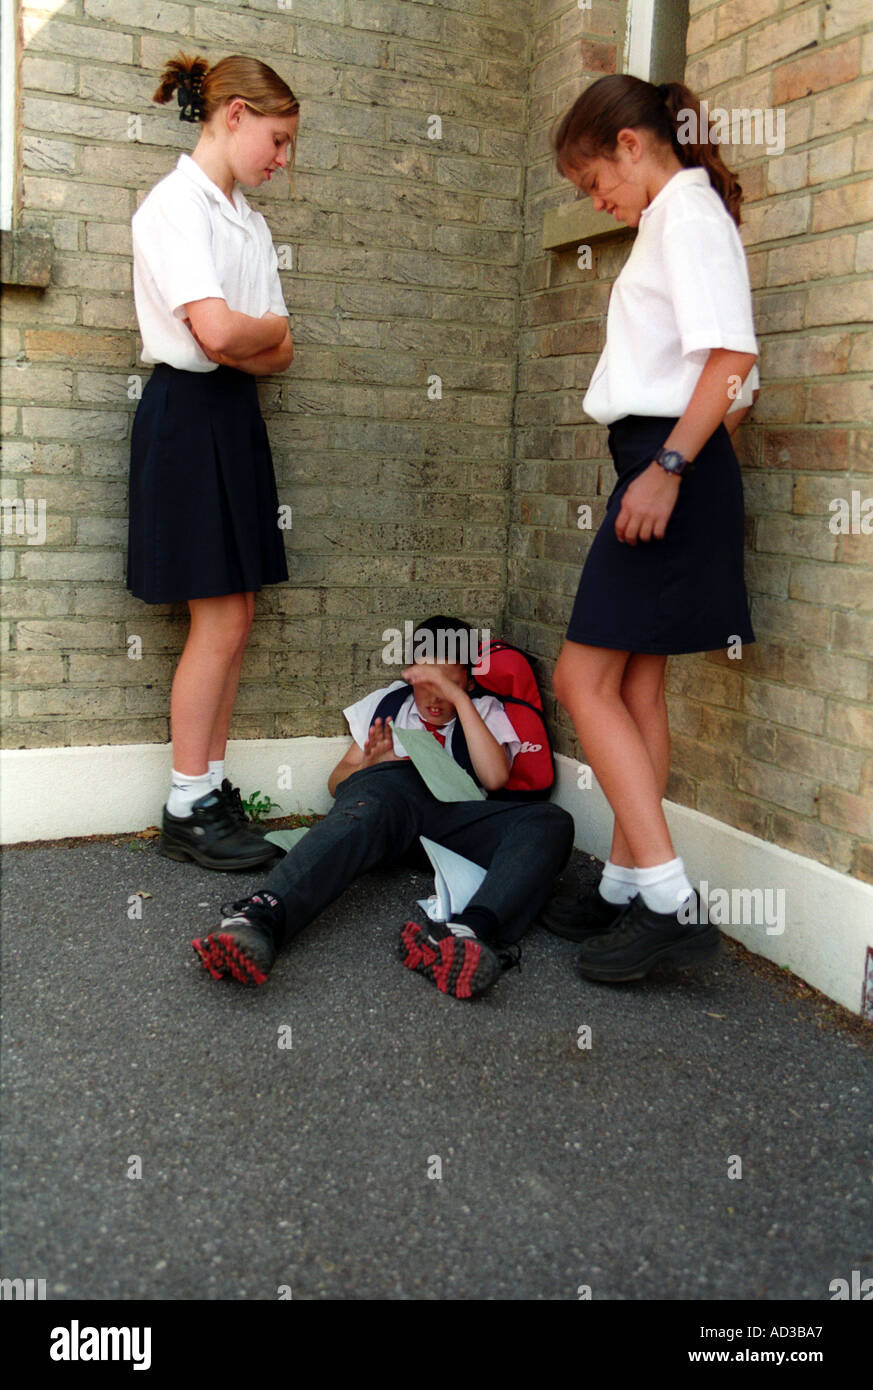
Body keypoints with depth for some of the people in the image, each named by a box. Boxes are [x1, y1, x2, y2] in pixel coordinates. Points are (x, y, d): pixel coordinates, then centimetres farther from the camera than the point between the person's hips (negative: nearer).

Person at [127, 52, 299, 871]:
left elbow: (279, 356, 9)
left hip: (236, 413, 8)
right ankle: (187, 811, 5)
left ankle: (214, 794, 15)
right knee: (220, 620, -7)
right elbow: (217, 332, -23)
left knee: (235, 616, 6)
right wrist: (273, 328, -3)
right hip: (188, 411, -8)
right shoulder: (176, 203, -9)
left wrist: (250, 341, -12)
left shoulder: (248, 222, 17)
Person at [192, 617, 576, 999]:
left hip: (456, 811, 1)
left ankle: (471, 930, -59)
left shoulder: (486, 711, 27)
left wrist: (458, 698, 1)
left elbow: (495, 778, 4)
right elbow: (337, 781, 26)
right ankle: (260, 917, -66)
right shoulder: (386, 702, 32)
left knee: (551, 823, -30)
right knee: (361, 814, -39)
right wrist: (369, 764, 3)